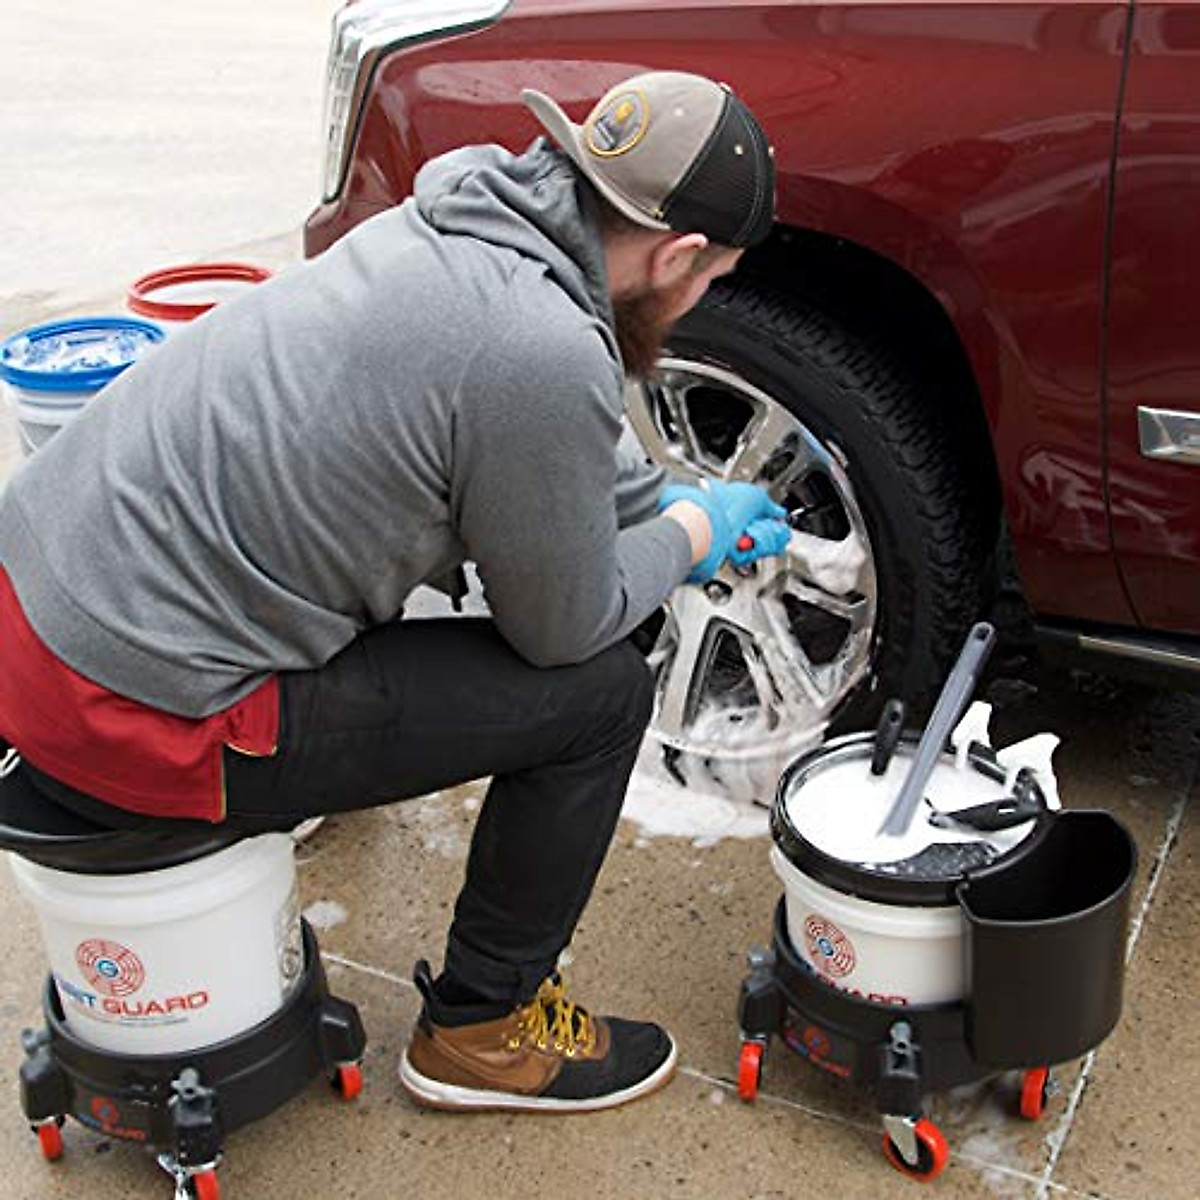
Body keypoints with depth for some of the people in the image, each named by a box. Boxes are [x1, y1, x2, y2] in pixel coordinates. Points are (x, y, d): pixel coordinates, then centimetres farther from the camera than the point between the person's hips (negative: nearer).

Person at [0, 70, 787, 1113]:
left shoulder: (456, 223, 6)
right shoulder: (549, 356, -22)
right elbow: (568, 625, -6)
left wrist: (670, 499, 30)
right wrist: (692, 533, 10)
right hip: (126, 713, -9)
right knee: (599, 692, -4)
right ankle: (483, 1029, 15)